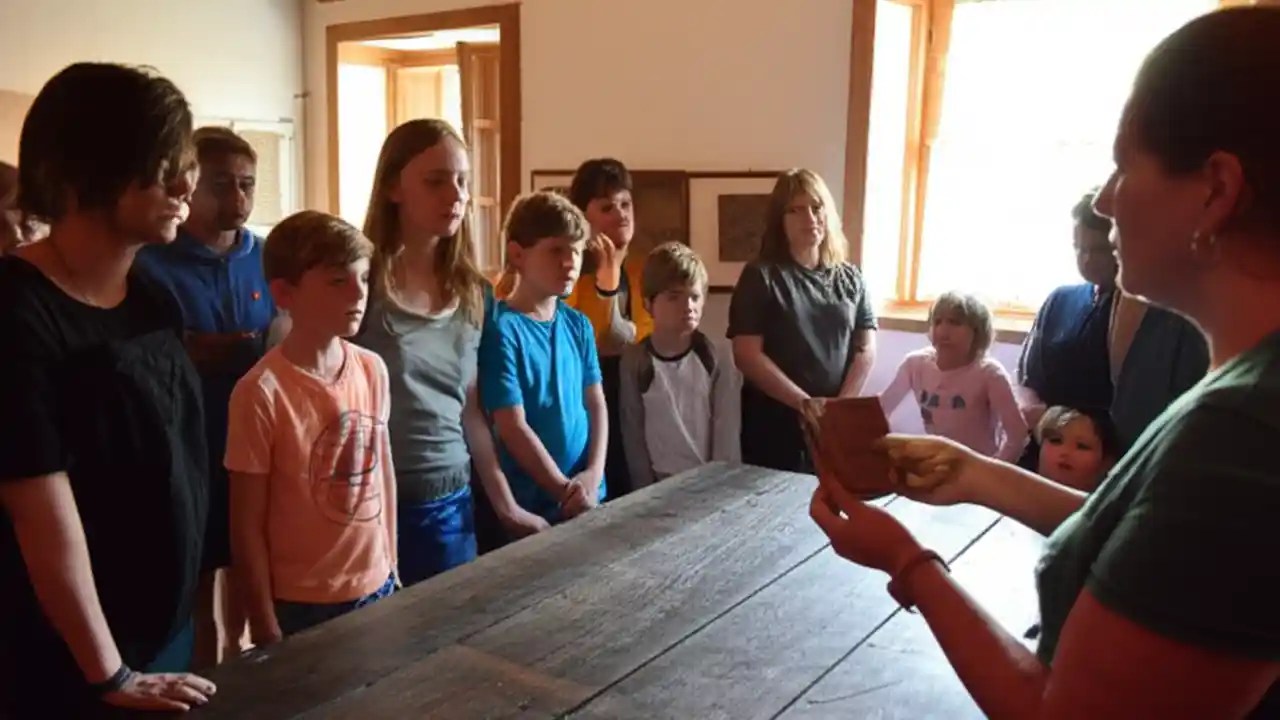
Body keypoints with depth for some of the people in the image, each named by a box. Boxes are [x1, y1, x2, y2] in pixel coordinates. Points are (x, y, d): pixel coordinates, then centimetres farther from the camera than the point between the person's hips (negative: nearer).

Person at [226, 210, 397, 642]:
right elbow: (247, 526, -12)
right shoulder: (261, 393, -18)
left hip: (376, 588, 5)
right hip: (300, 605, -5)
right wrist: (265, 626, -8)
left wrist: (391, 567, 11)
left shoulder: (373, 371, -3)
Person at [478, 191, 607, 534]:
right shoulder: (502, 329, -13)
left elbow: (596, 404, 6)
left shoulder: (579, 325, 5)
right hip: (532, 503, -6)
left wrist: (593, 474, -8)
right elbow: (513, 427, -15)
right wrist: (565, 490, -12)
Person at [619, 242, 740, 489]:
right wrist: (648, 490, -6)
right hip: (660, 484, -1)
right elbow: (633, 435, -3)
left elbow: (727, 431, -2)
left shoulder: (718, 358, -2)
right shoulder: (635, 361, -6)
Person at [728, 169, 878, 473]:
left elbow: (866, 349, 5)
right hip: (775, 423, -3)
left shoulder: (850, 277, 9)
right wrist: (804, 402, -16)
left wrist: (842, 405, -10)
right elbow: (747, 355, -10)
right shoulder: (761, 276, -3)